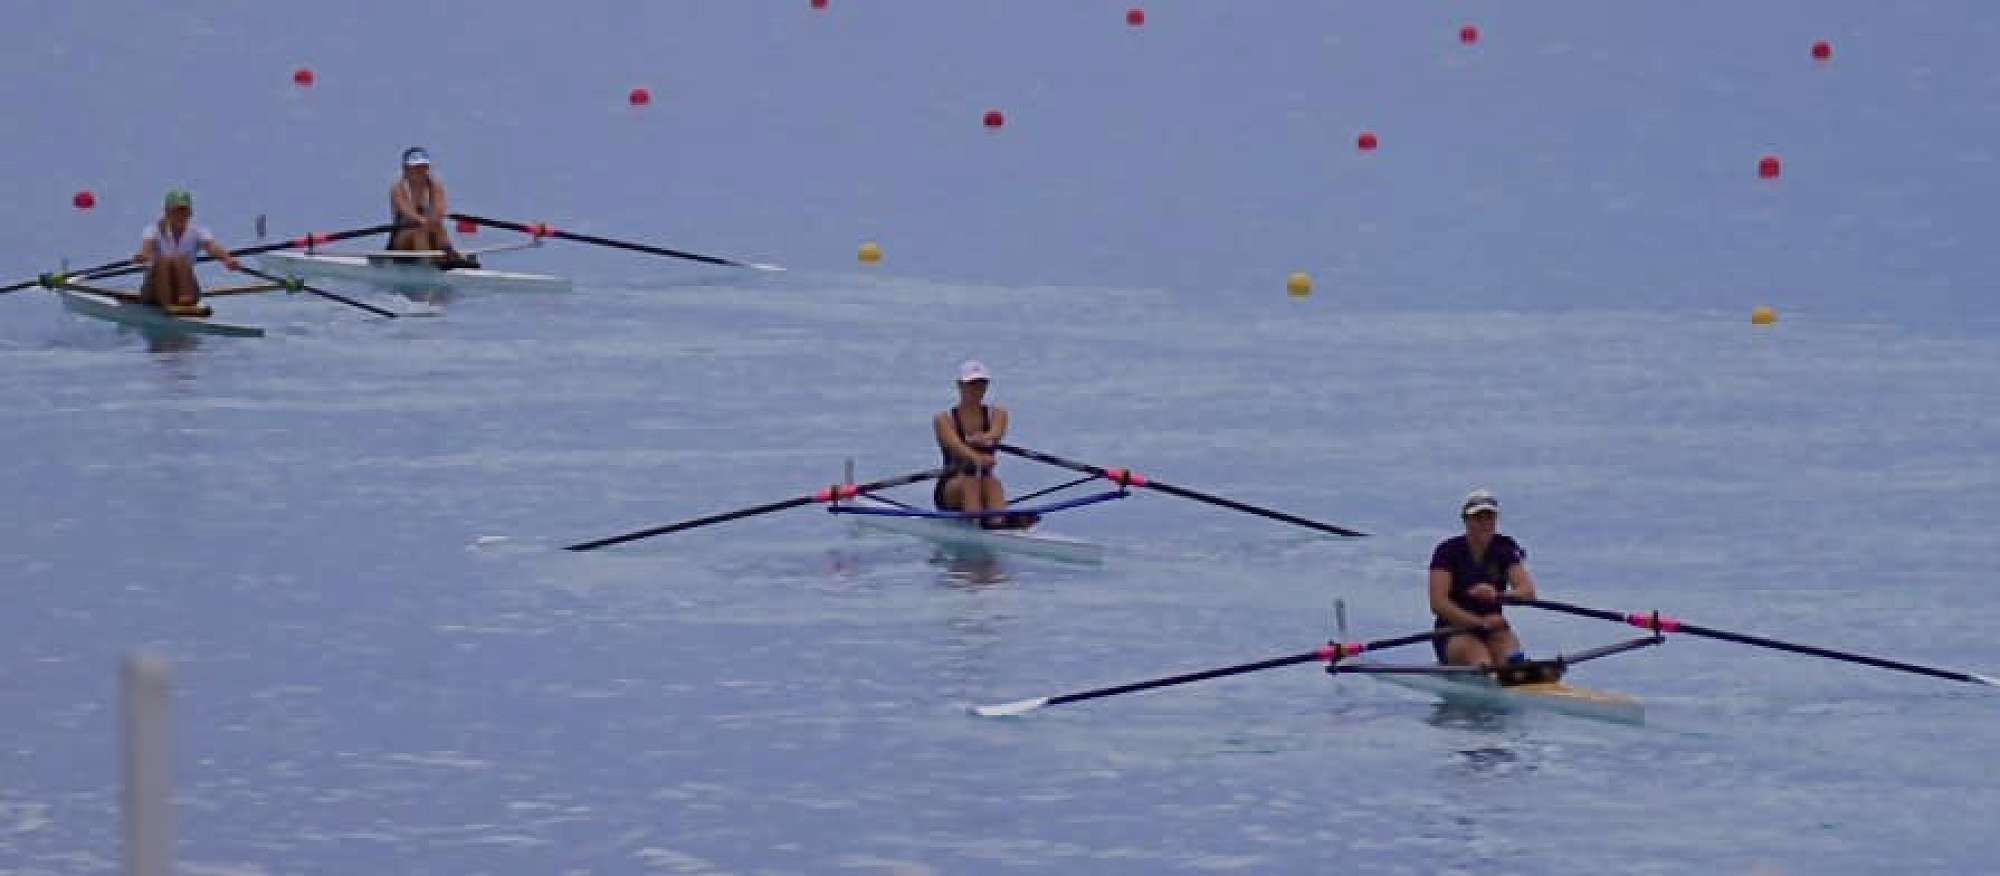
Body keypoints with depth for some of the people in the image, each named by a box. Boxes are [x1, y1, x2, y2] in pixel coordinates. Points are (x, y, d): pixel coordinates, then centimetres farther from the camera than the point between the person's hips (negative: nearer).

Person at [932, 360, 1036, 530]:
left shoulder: (997, 414, 9)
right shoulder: (944, 420, 0)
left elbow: (996, 434, -16)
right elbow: (955, 445, -22)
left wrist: (984, 438, -42)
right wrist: (976, 458, -44)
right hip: (950, 492, -2)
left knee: (992, 482, -31)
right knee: (970, 480, -33)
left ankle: (1000, 519, -62)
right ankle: (975, 522, -60)